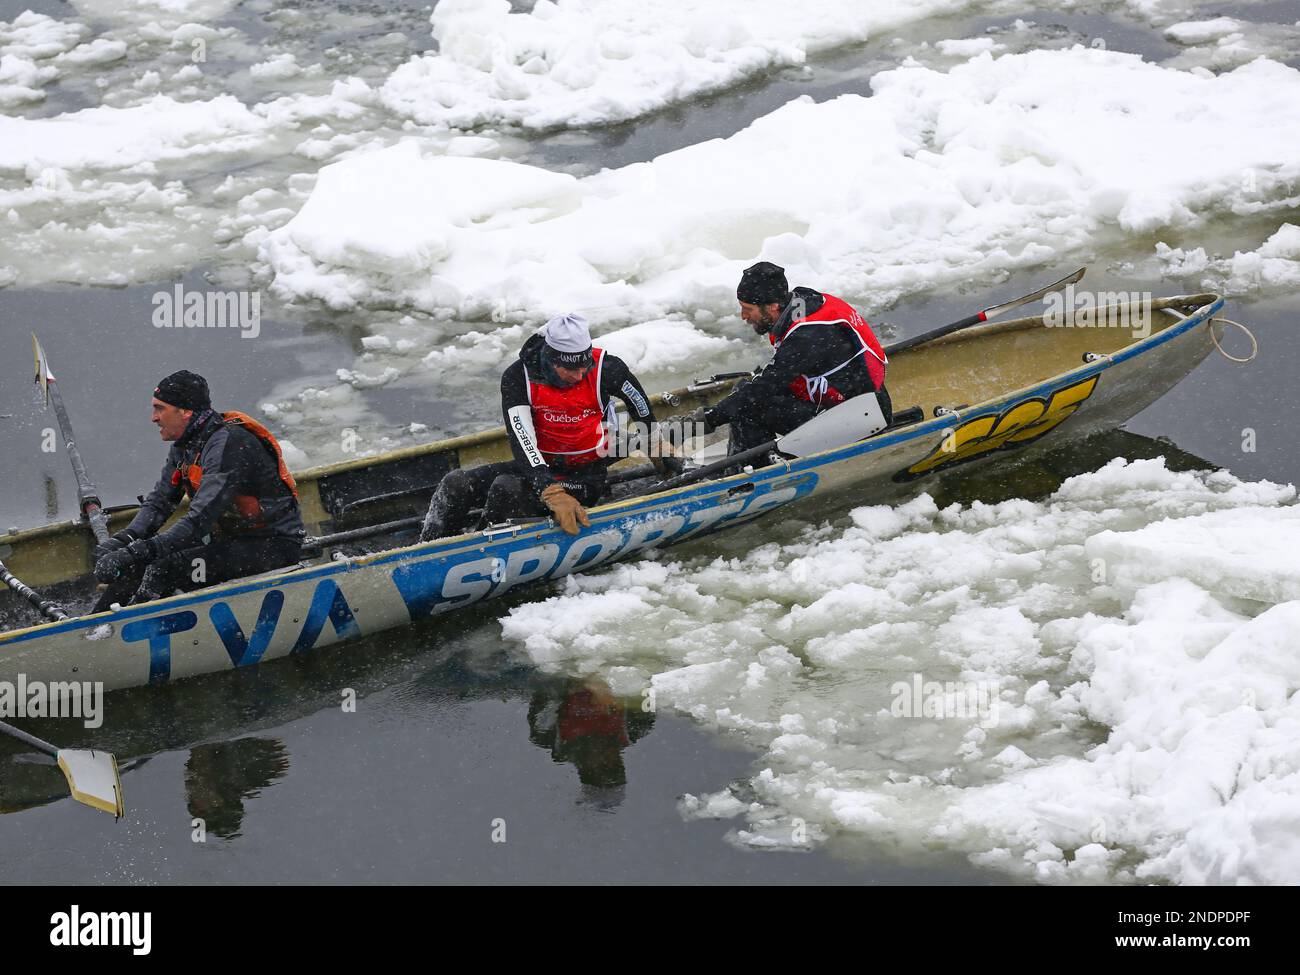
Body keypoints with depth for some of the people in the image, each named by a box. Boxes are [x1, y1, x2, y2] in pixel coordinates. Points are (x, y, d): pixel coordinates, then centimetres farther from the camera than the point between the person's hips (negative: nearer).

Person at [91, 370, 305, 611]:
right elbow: (158, 503, 8)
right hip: (233, 537, 9)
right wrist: (122, 541, -12)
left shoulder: (228, 444, -25)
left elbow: (200, 520, -32)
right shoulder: (185, 445, 5)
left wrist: (137, 552, -36)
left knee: (165, 569, -27)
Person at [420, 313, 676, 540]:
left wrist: (659, 455, 23)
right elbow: (522, 442, -26)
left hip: (587, 476, -3)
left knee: (506, 488, -31)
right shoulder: (517, 377, -15)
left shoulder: (606, 369, -16)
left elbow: (641, 407, 6)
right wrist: (553, 495, -40)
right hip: (539, 466, 3)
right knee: (456, 485, -17)